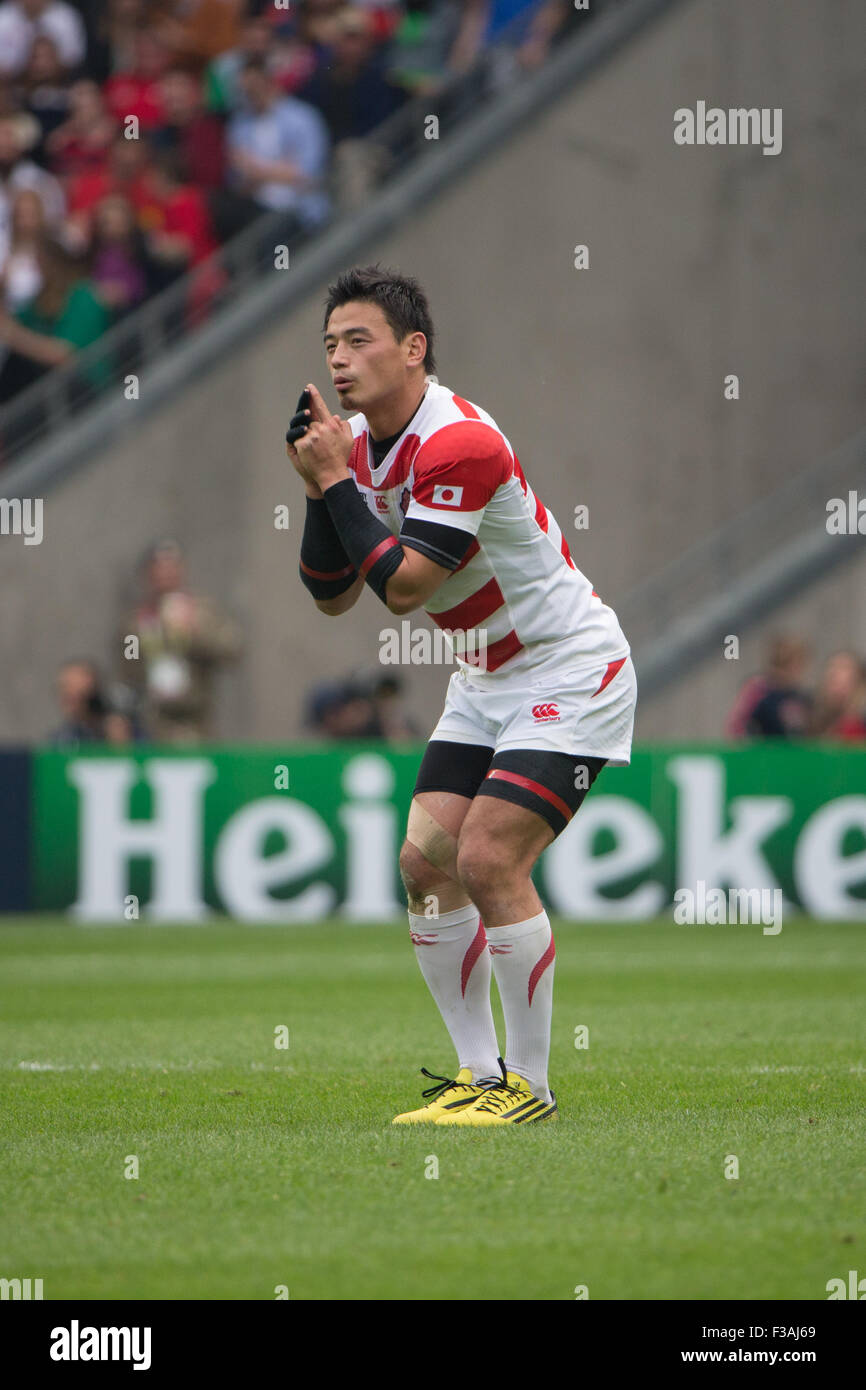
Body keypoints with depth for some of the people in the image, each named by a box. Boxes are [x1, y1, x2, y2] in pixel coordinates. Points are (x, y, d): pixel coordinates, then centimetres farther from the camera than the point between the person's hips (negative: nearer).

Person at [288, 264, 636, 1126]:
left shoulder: (458, 443, -25)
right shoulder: (360, 442, 2)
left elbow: (402, 588, -28)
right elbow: (332, 597, 4)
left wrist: (336, 479, -22)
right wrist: (321, 489, -9)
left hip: (570, 673, -9)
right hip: (485, 680, 9)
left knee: (489, 860, -17)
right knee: (426, 860, 0)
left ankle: (530, 1086, -6)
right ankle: (480, 1073, 9)